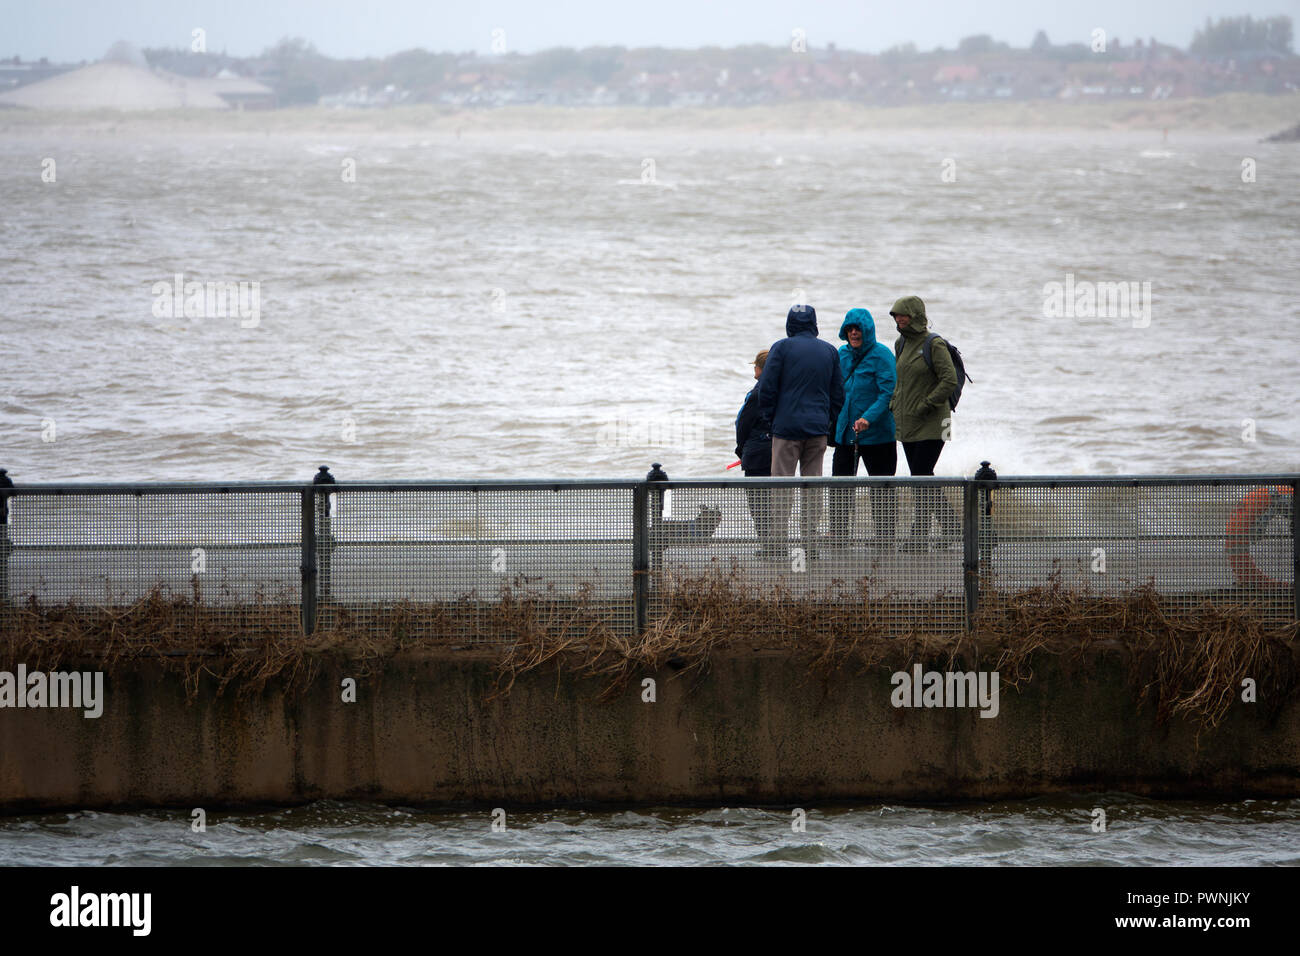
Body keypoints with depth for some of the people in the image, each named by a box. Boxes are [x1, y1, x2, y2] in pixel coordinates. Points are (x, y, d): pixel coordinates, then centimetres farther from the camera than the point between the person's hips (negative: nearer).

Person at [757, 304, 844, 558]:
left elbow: (767, 388, -7)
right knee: (813, 486, 8)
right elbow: (838, 392, 12)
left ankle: (778, 542, -8)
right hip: (818, 428, 4)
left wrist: (769, 416, 6)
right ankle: (810, 544, 5)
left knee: (781, 487, -2)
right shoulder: (829, 351, 8)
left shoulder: (782, 348, -5)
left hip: (787, 426, -4)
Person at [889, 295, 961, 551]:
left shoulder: (934, 345, -11)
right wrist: (895, 403, 12)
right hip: (907, 424, 8)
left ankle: (919, 535, -5)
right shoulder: (902, 344, 13)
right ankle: (951, 525, 20)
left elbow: (949, 380, -17)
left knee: (921, 477, -10)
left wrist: (926, 405, -18)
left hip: (931, 424, -8)